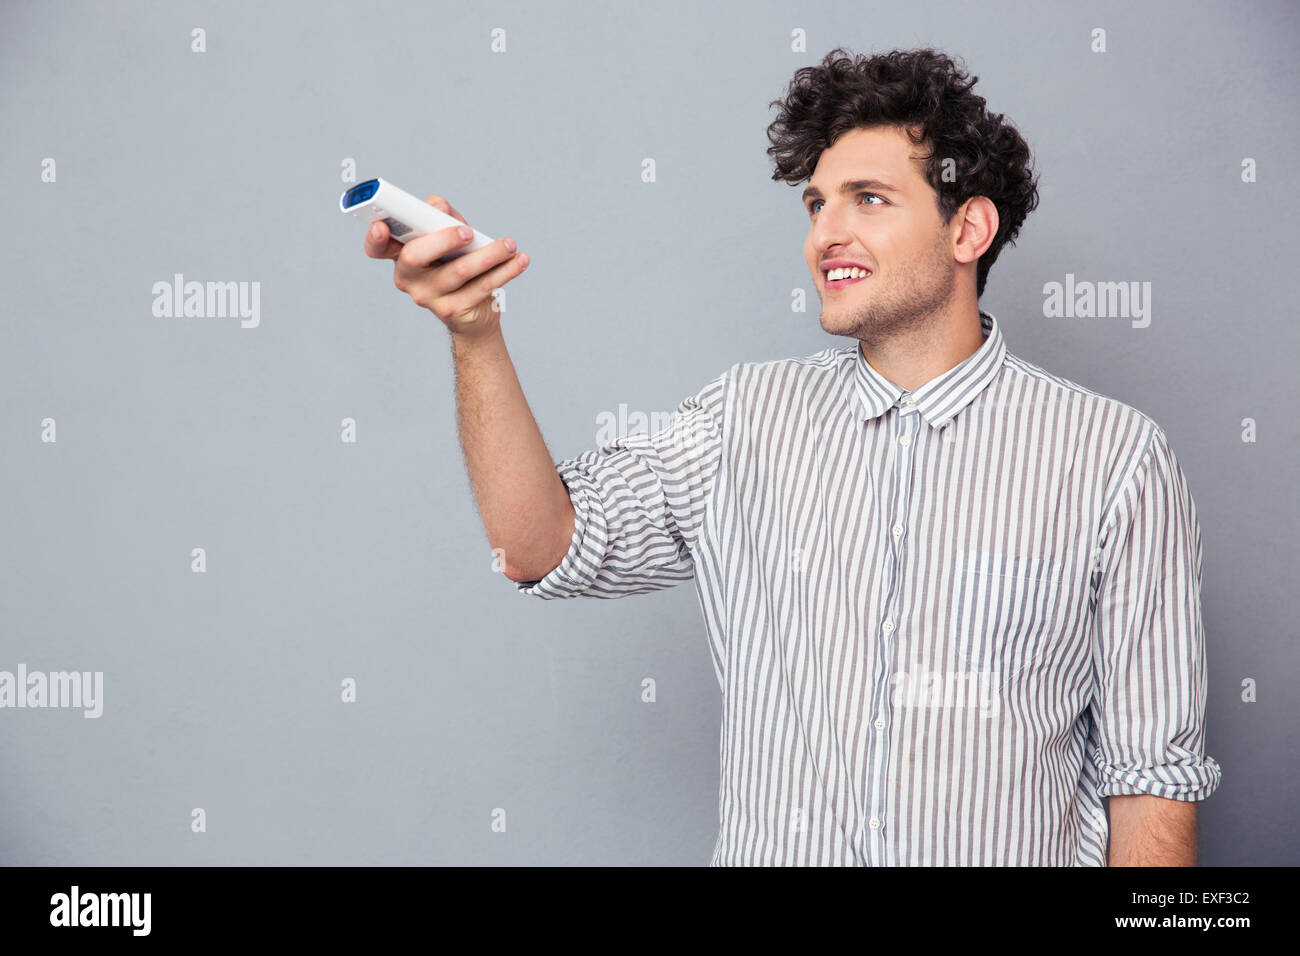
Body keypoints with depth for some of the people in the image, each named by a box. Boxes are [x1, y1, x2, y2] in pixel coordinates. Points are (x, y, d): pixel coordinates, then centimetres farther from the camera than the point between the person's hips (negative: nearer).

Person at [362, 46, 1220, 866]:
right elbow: (547, 546, 0)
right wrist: (475, 334, -9)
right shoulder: (749, 416, 9)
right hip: (764, 849, 2)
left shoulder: (1113, 458, -1)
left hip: (1006, 852, -2)